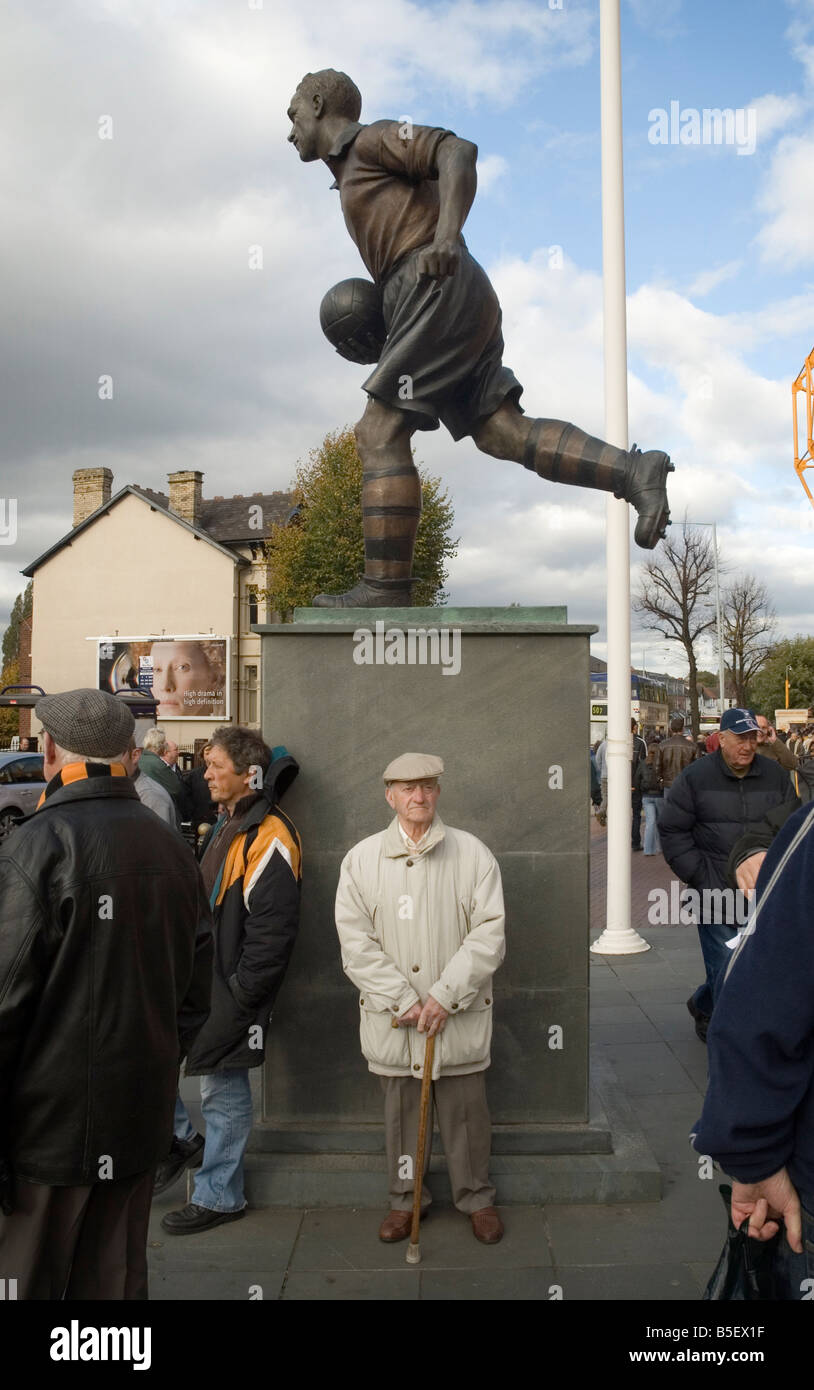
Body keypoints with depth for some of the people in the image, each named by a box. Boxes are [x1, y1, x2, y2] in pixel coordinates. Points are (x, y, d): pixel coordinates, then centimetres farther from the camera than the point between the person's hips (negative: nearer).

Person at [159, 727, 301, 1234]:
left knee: (225, 1094, 6)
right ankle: (181, 1139, 26)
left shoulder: (268, 837, -21)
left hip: (229, 994, -9)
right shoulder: (227, 826, 11)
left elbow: (272, 930, -24)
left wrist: (238, 996, -20)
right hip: (198, 982, 10)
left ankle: (220, 1196, 24)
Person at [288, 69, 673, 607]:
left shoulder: (375, 138, 9)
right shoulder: (357, 183, 35)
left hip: (442, 294, -9)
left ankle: (385, 587, -16)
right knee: (505, 434, -5)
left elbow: (459, 152, -9)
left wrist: (446, 236, -25)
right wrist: (377, 344, 14)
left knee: (379, 434, -12)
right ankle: (635, 471, -15)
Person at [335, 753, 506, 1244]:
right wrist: (402, 1000, -11)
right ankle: (405, 1199, 33)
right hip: (391, 1018, 1)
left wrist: (445, 996, -13)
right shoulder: (361, 858, 0)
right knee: (401, 1111, 13)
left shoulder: (473, 854, -2)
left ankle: (478, 1198, 31)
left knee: (467, 1110, 9)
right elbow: (356, 942, -3)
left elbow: (490, 933, -7)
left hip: (460, 1015, -1)